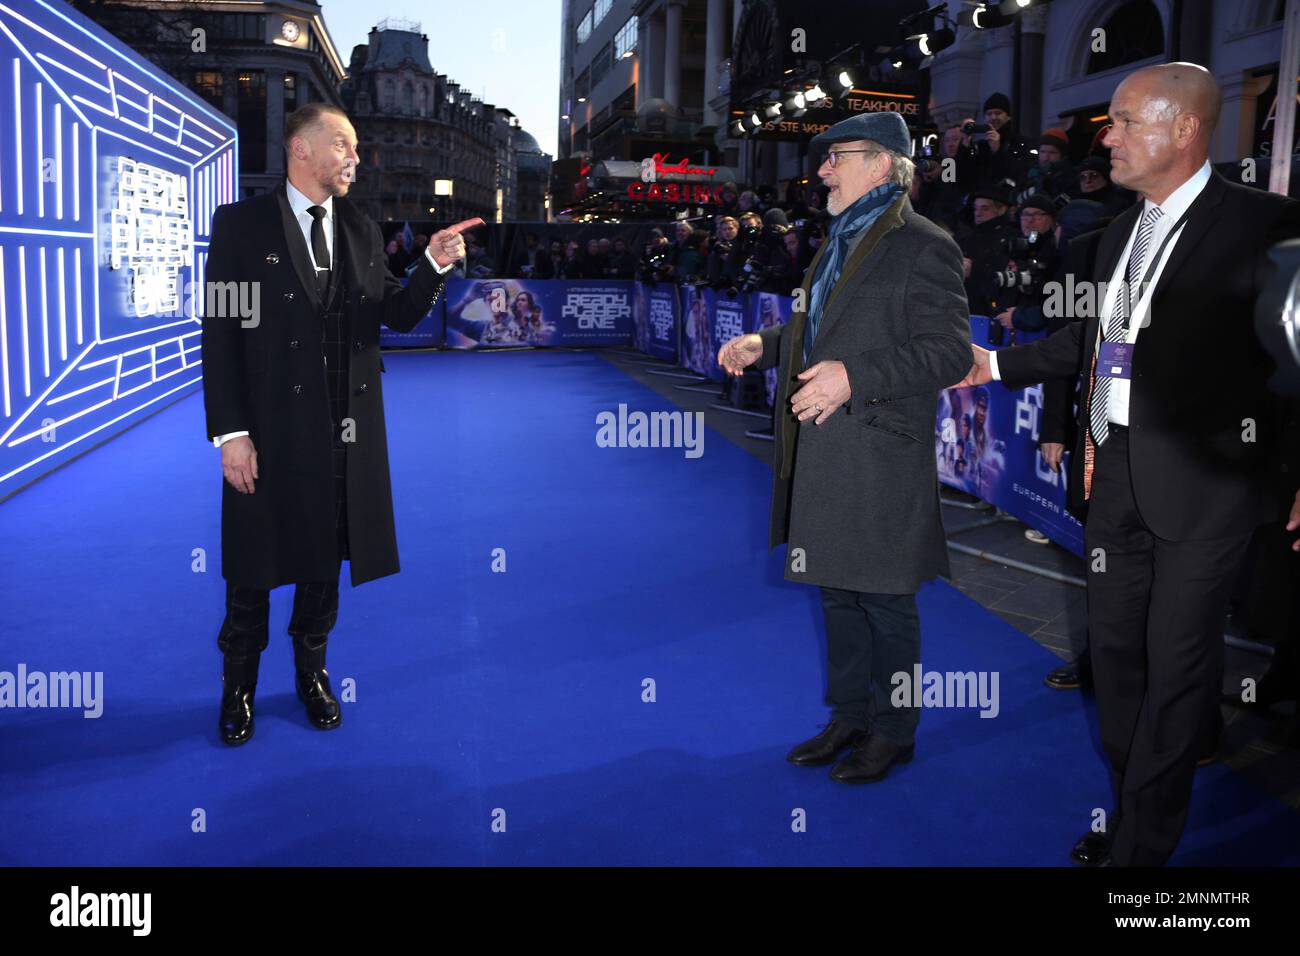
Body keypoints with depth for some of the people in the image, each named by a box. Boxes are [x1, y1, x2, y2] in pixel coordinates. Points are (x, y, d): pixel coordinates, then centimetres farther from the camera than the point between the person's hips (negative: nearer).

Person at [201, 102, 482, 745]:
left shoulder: (361, 230, 9)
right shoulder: (242, 224, -5)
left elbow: (398, 316, 9)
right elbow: (219, 334, -8)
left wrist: (434, 266, -9)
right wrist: (230, 432, -14)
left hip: (347, 435, 4)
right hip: (271, 432, -4)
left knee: (325, 563, 16)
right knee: (253, 570, 9)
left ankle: (312, 674, 34)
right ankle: (239, 687, 28)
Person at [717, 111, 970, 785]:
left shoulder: (923, 247, -12)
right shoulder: (841, 241, 16)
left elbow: (949, 351, -18)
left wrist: (854, 376, -26)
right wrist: (765, 345, 9)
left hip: (879, 461, -9)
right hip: (822, 455, 9)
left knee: (885, 603, 5)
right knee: (837, 592, 17)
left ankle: (893, 732, 22)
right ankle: (850, 716, 33)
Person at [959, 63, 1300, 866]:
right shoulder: (1122, 232, 12)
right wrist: (995, 365, 20)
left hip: (1201, 482, -7)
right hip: (1114, 475, 7)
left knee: (1177, 664, 5)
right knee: (1116, 649, 14)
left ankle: (1143, 843, 18)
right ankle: (1135, 817, 32)